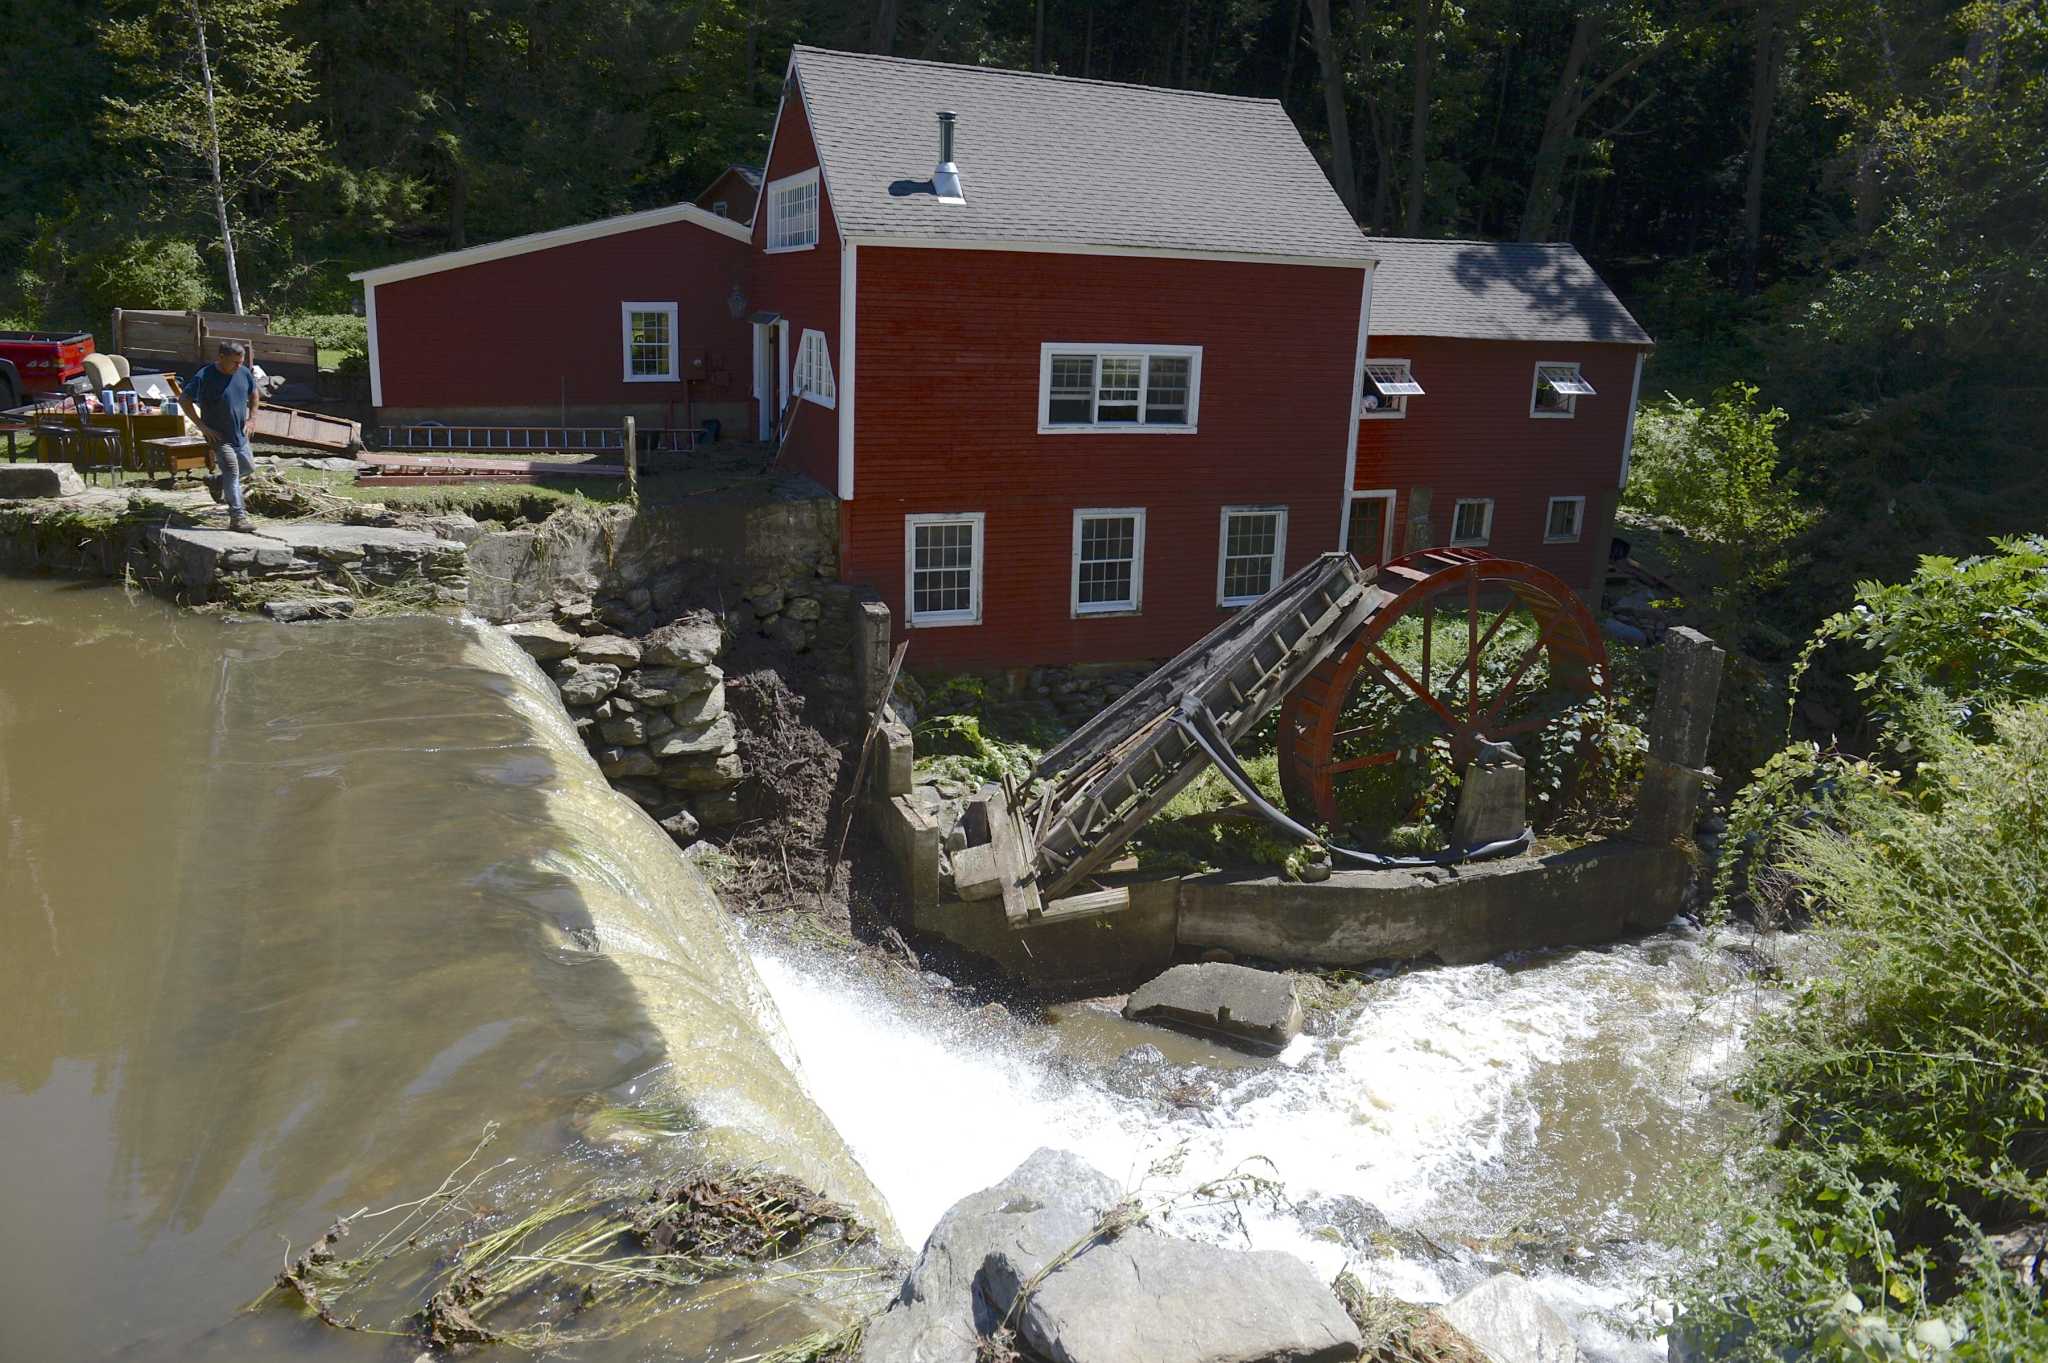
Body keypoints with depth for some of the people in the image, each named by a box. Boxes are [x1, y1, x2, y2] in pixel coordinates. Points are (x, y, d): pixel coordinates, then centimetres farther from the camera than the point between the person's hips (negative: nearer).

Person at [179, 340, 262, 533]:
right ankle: (237, 517, -12)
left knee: (248, 469, 17)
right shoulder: (204, 377, -18)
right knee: (232, 471, -13)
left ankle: (216, 481, 42)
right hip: (218, 436, -6)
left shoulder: (245, 373, -3)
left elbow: (254, 394, 16)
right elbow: (183, 400, -13)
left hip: (240, 434, 7)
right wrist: (202, 426, -16)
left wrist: (251, 419, 6)